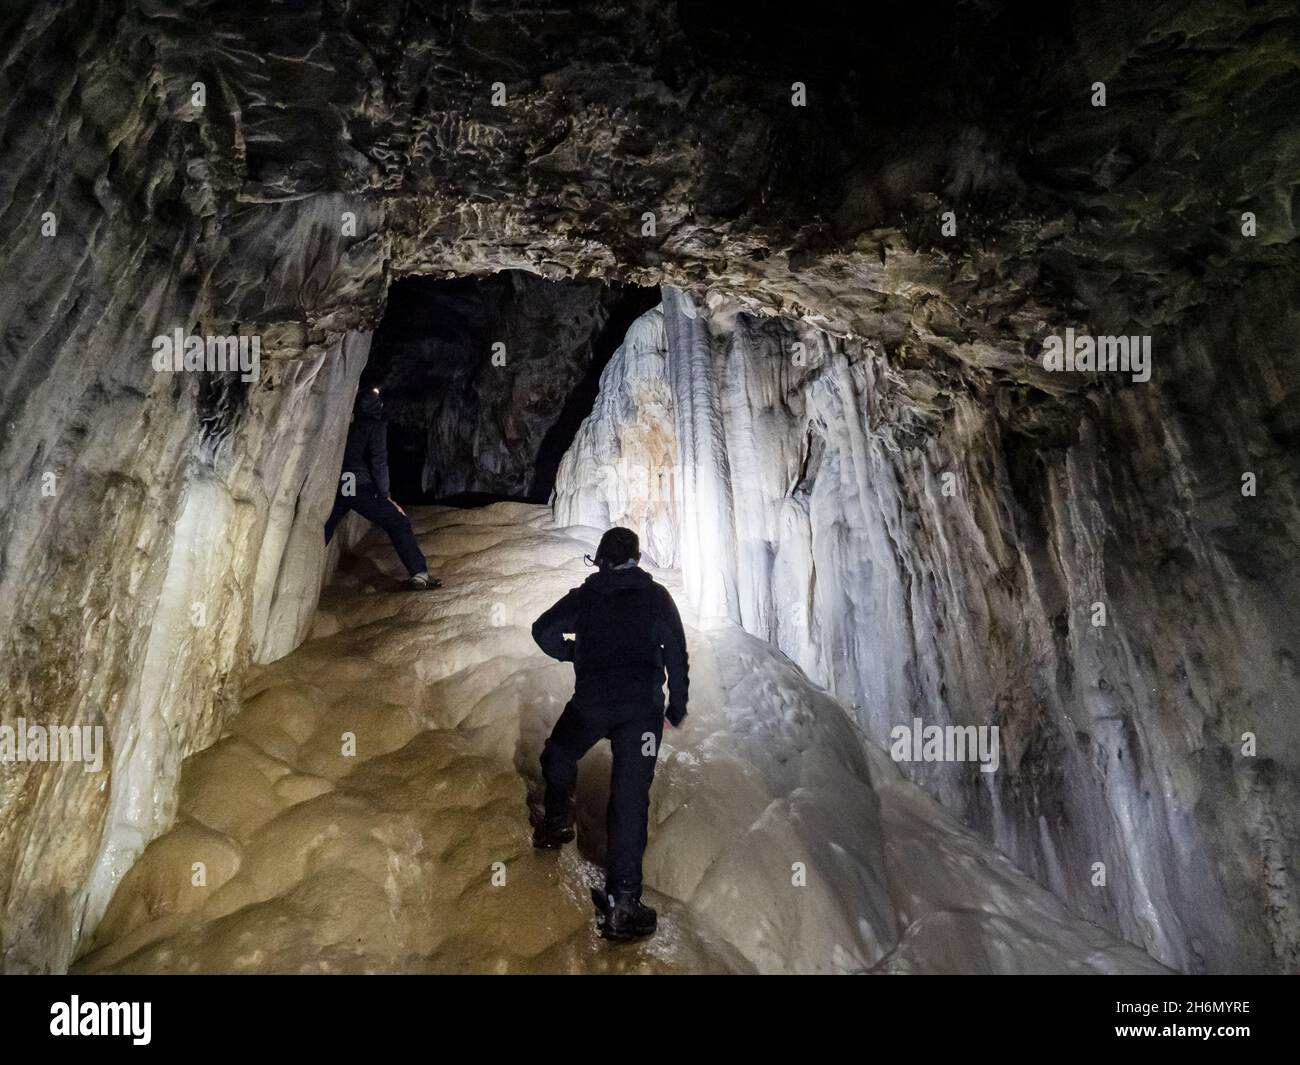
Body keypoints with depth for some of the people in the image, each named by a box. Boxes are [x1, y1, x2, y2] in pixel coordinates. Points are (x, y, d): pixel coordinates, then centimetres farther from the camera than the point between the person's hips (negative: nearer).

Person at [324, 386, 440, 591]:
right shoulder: (376, 426, -1)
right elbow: (379, 462, -9)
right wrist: (385, 495, -6)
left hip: (336, 487, 5)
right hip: (361, 488, -5)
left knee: (321, 534, 16)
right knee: (398, 523, 1)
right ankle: (419, 573, -8)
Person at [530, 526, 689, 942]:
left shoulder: (585, 594, 7)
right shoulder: (657, 596, 6)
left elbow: (543, 630, 1)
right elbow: (676, 653, 3)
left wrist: (571, 652, 20)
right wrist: (678, 704, 11)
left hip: (590, 702, 1)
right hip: (642, 706, 0)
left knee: (558, 756, 32)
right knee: (630, 797, -3)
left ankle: (557, 822, 39)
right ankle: (621, 902, -5)